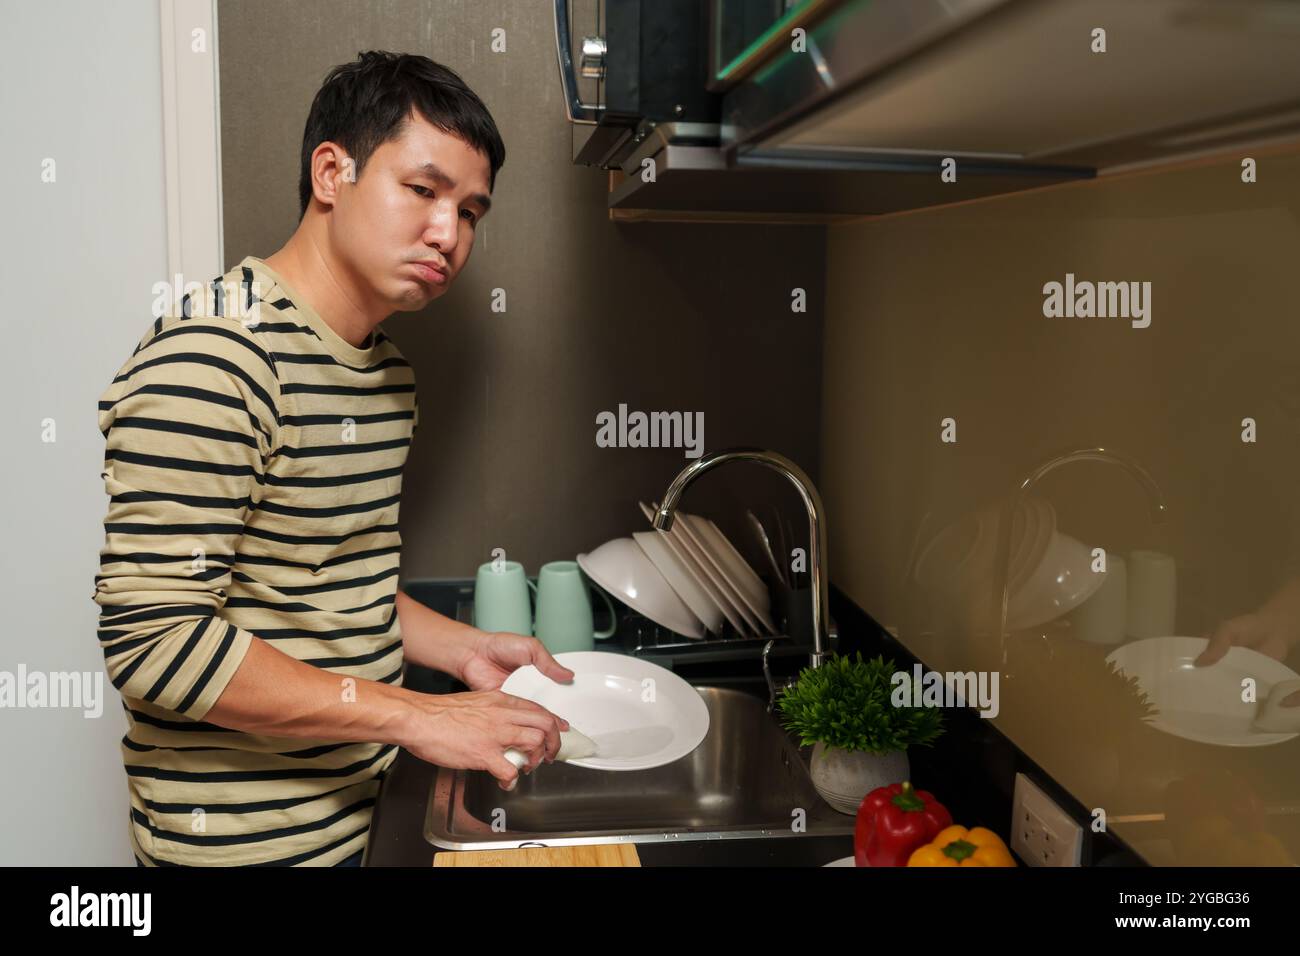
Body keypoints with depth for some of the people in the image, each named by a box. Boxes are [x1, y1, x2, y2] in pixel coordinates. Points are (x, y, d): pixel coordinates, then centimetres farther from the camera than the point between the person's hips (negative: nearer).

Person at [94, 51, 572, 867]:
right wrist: (413, 716, -24)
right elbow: (155, 638, -26)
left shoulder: (390, 374, 7)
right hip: (244, 838, -8)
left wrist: (464, 649, 0)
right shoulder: (210, 357, -21)